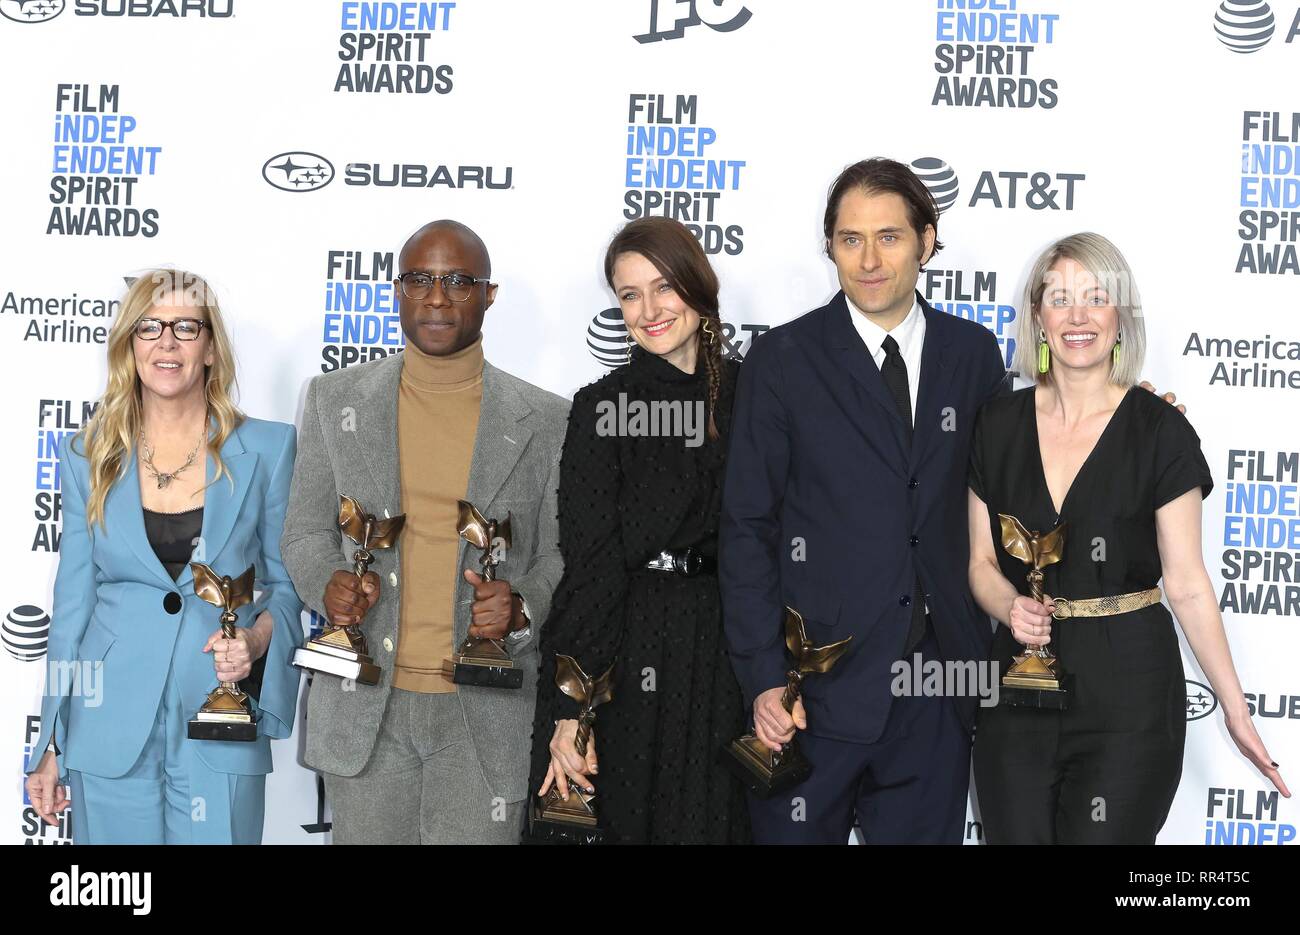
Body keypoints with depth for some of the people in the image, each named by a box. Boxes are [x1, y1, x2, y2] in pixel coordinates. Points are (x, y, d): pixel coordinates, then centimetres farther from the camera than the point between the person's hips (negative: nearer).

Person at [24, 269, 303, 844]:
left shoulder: (265, 450, 1)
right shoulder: (89, 457, 6)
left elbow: (288, 581, 8)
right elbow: (73, 602, 8)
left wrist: (258, 638, -14)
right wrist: (52, 746, 7)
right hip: (112, 729, 1)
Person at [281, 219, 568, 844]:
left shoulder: (545, 422, 2)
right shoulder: (334, 400, 6)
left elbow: (560, 557, 7)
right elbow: (304, 534, 12)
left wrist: (521, 609, -14)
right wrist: (329, 584, -10)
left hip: (486, 717, -1)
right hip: (364, 709, 1)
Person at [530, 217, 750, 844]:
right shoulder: (601, 408, -3)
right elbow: (590, 564, -8)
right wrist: (570, 709, -13)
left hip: (731, 655, 3)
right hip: (632, 658, -3)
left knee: (722, 822, 9)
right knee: (631, 823, 5)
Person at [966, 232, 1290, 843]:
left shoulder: (1160, 431, -6)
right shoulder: (999, 425, 3)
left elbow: (1187, 585, -4)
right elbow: (982, 561, 10)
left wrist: (1236, 711, -7)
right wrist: (1010, 607, -12)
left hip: (1129, 693, -3)